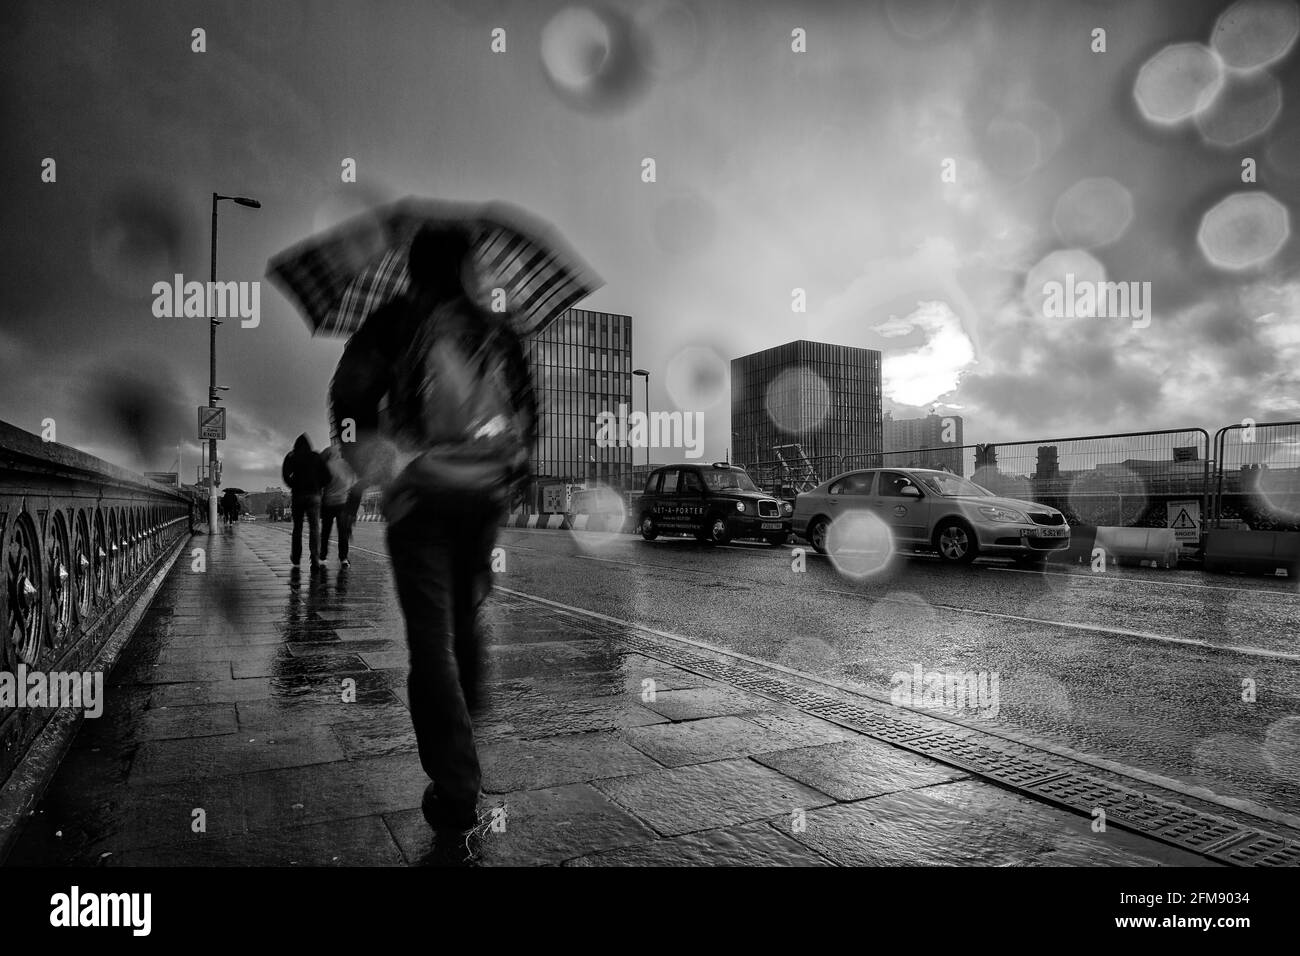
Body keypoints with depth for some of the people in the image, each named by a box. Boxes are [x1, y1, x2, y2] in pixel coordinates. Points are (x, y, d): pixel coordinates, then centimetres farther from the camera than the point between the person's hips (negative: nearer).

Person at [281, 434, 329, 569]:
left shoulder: (291, 457, 5)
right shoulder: (316, 457, 6)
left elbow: (285, 474, -9)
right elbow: (326, 477, 1)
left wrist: (293, 486, 5)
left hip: (297, 494, 1)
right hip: (314, 495, -1)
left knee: (297, 527, 15)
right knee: (314, 527, -3)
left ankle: (296, 558, 23)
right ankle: (315, 560, -16)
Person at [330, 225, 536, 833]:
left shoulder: (391, 324, 2)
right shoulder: (497, 329, 11)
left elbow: (349, 401, -5)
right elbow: (527, 406, 10)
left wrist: (379, 467, 4)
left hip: (420, 493, -3)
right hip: (486, 490, 4)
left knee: (431, 637, -2)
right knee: (464, 618, 22)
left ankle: (456, 789, -4)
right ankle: (463, 721, 37)